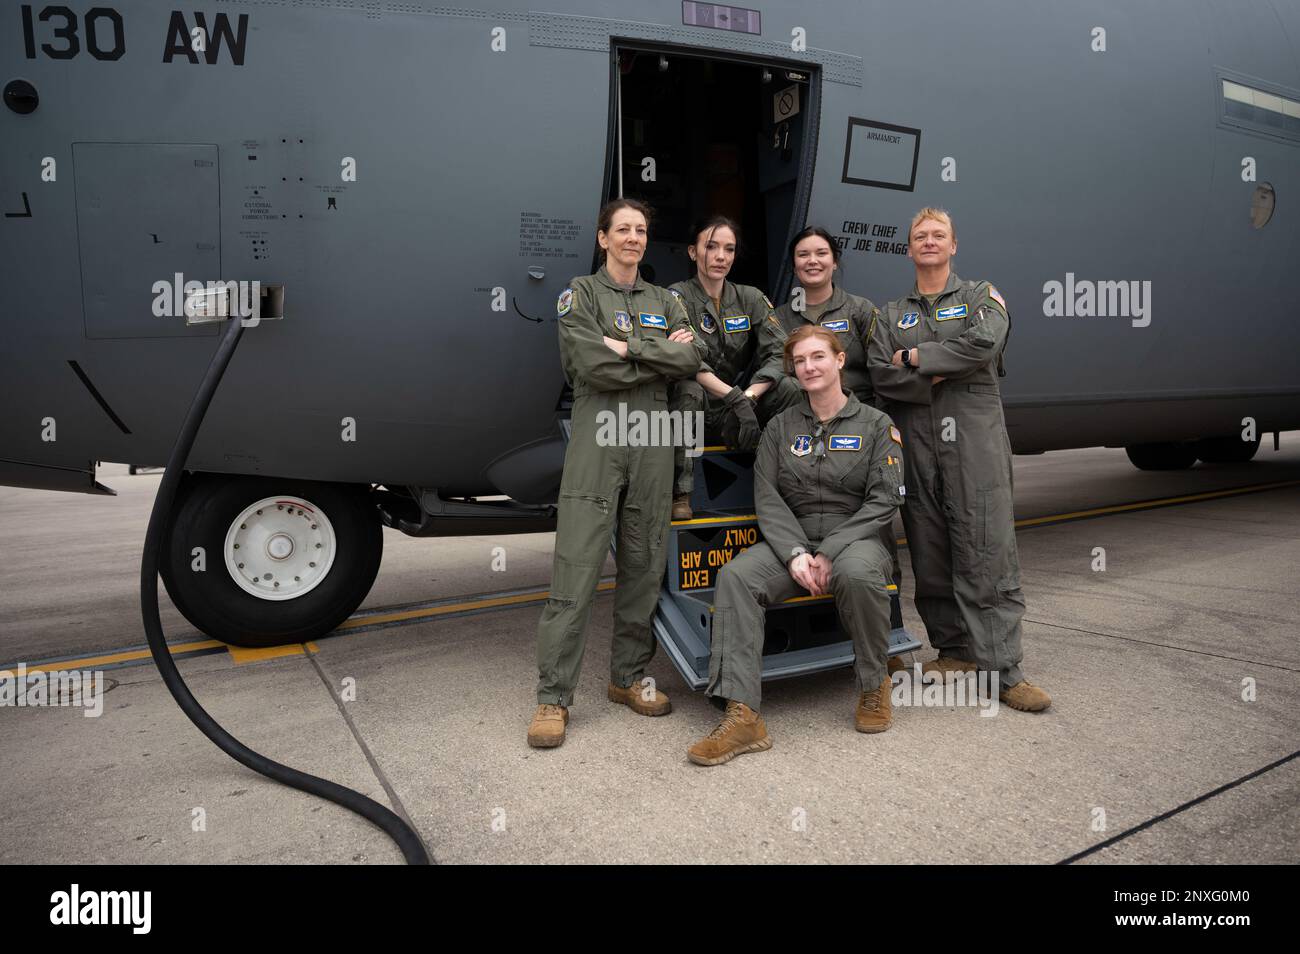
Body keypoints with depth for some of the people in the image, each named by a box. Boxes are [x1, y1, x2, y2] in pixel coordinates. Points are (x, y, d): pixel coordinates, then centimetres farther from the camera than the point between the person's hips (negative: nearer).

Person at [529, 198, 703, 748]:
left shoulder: (663, 301, 19)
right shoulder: (581, 294, 6)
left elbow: (690, 360, 1)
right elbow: (593, 366, -10)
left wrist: (631, 348, -9)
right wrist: (660, 357, -3)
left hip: (652, 440, 5)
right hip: (598, 437, -4)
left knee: (644, 566, 7)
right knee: (576, 571, -8)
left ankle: (629, 677, 21)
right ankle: (553, 697, -1)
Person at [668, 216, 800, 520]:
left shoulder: (751, 298, 6)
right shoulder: (678, 297, -5)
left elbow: (779, 353, -7)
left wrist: (748, 397, -23)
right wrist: (735, 398, -32)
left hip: (738, 412, 3)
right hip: (696, 412, -3)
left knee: (789, 387, -22)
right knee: (688, 390, -36)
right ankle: (680, 494, -27)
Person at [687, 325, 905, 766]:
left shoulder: (876, 425, 4)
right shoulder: (781, 426, 11)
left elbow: (884, 500, -5)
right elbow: (767, 497, 2)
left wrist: (829, 553, -16)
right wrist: (795, 554, -15)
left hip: (855, 538, -2)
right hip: (792, 541, 2)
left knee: (858, 574, -38)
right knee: (735, 575, -28)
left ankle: (874, 686, -11)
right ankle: (742, 715, -32)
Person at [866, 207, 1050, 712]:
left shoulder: (981, 296, 13)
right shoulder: (891, 315, 17)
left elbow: (984, 346, -9)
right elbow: (881, 376, 0)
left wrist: (915, 357, -5)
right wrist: (940, 375, -10)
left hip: (974, 440, -2)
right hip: (916, 443, 3)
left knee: (987, 554, -7)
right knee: (929, 552, 4)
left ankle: (1003, 670, -4)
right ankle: (954, 650, 18)